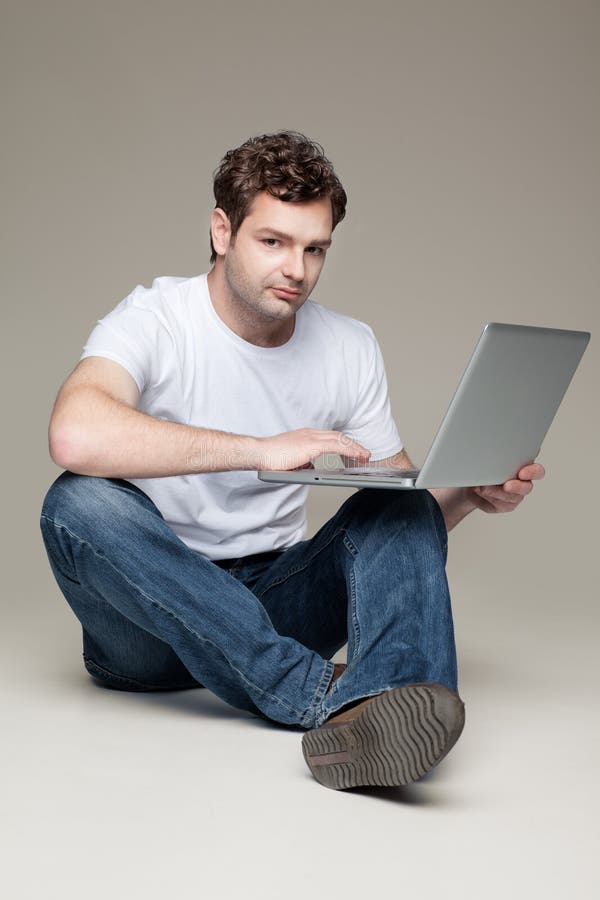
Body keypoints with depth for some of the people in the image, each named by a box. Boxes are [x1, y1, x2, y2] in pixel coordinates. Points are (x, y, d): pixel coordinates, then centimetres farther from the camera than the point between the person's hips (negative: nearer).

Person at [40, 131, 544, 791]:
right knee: (80, 503, -32)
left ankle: (371, 717, -49)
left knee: (404, 511, -19)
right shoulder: (154, 320, -11)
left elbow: (404, 502, 10)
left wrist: (470, 494, -14)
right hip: (151, 611, -3)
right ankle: (325, 695, -38)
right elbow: (74, 436, -33)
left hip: (273, 604, 4)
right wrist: (261, 450, -34)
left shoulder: (350, 348, 5)